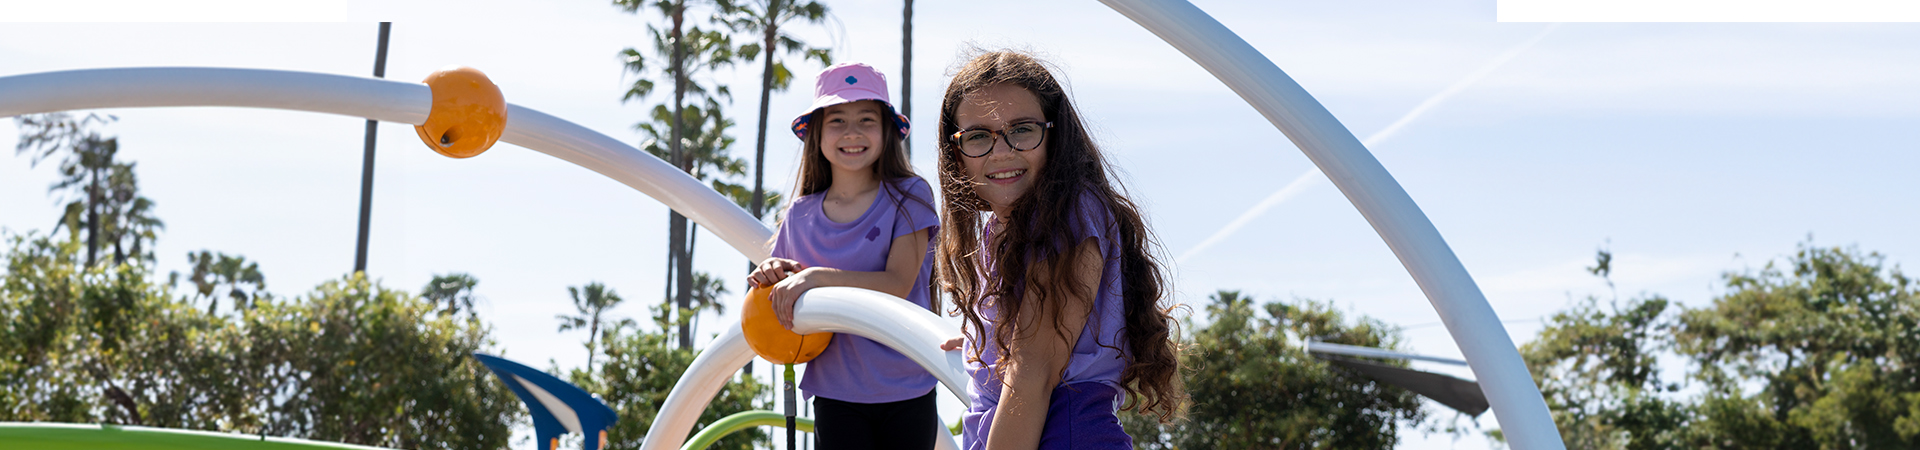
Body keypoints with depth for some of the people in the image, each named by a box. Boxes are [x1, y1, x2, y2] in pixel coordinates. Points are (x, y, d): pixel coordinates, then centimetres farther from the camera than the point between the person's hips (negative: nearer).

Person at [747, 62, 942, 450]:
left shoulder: (908, 197, -5)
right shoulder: (800, 215, 5)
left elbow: (898, 284, -16)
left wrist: (815, 277, -25)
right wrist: (768, 275, -10)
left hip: (906, 393, -2)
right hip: (835, 396, 2)